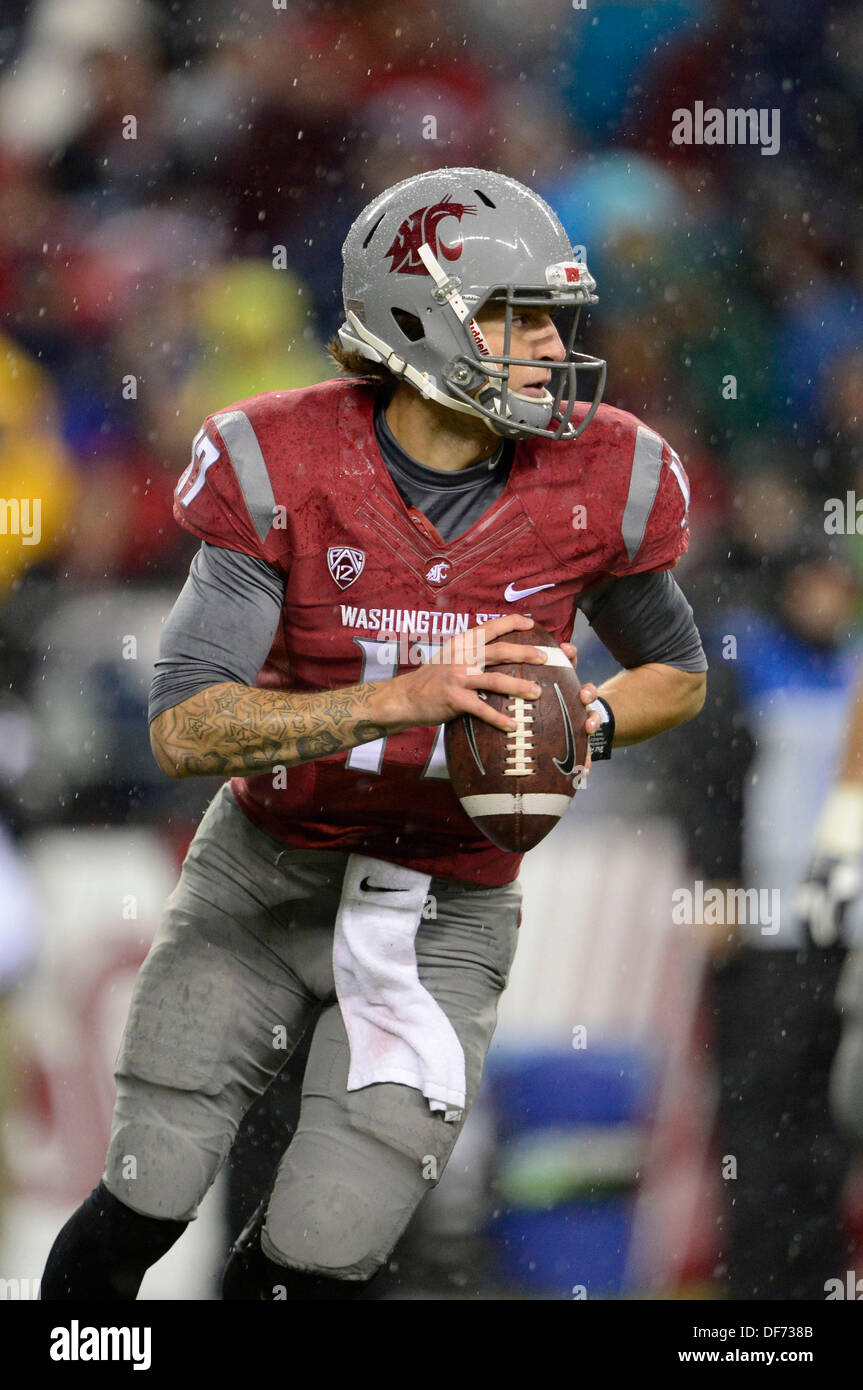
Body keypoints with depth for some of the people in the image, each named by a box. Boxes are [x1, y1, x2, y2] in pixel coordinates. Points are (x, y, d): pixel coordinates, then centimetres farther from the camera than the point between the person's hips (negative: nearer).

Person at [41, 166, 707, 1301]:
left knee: (317, 1262, -6)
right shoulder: (284, 468, -17)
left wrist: (587, 720, -15)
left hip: (444, 915, 1)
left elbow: (678, 674, 9)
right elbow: (183, 729, -24)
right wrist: (400, 698, -35)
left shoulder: (595, 482, -11)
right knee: (144, 1210, 0)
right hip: (263, 880, -1)